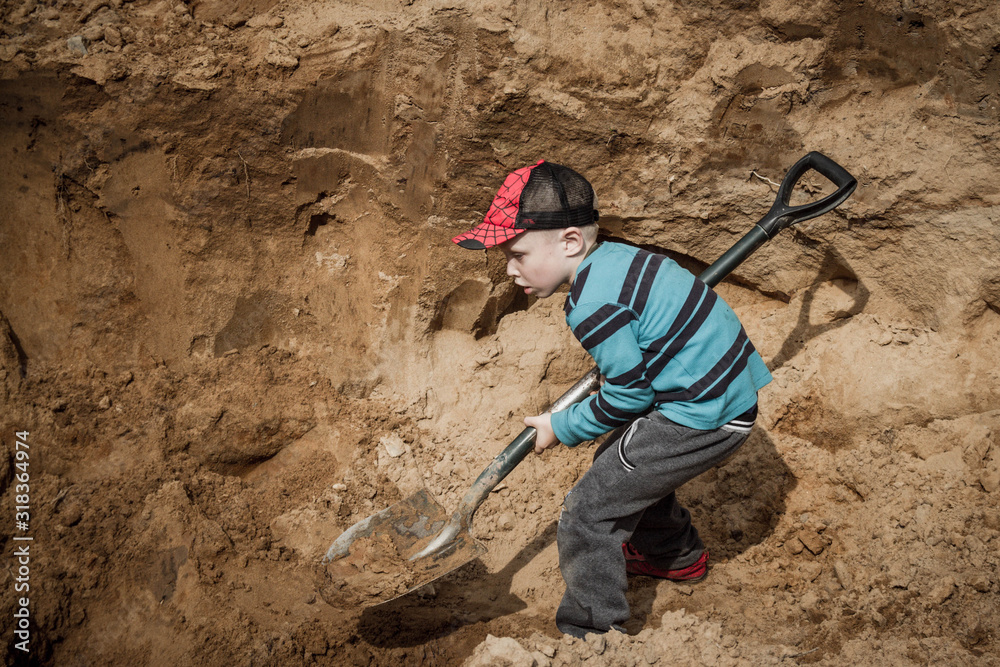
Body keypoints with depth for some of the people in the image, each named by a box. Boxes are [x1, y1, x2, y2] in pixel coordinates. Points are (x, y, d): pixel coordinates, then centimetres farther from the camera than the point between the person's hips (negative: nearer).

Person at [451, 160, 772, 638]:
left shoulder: (592, 305, -23)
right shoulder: (614, 256, 6)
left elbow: (626, 398, -14)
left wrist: (561, 429, -1)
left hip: (702, 420, -10)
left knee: (587, 514, -4)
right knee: (624, 465, 30)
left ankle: (591, 634, 8)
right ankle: (678, 557, 52)